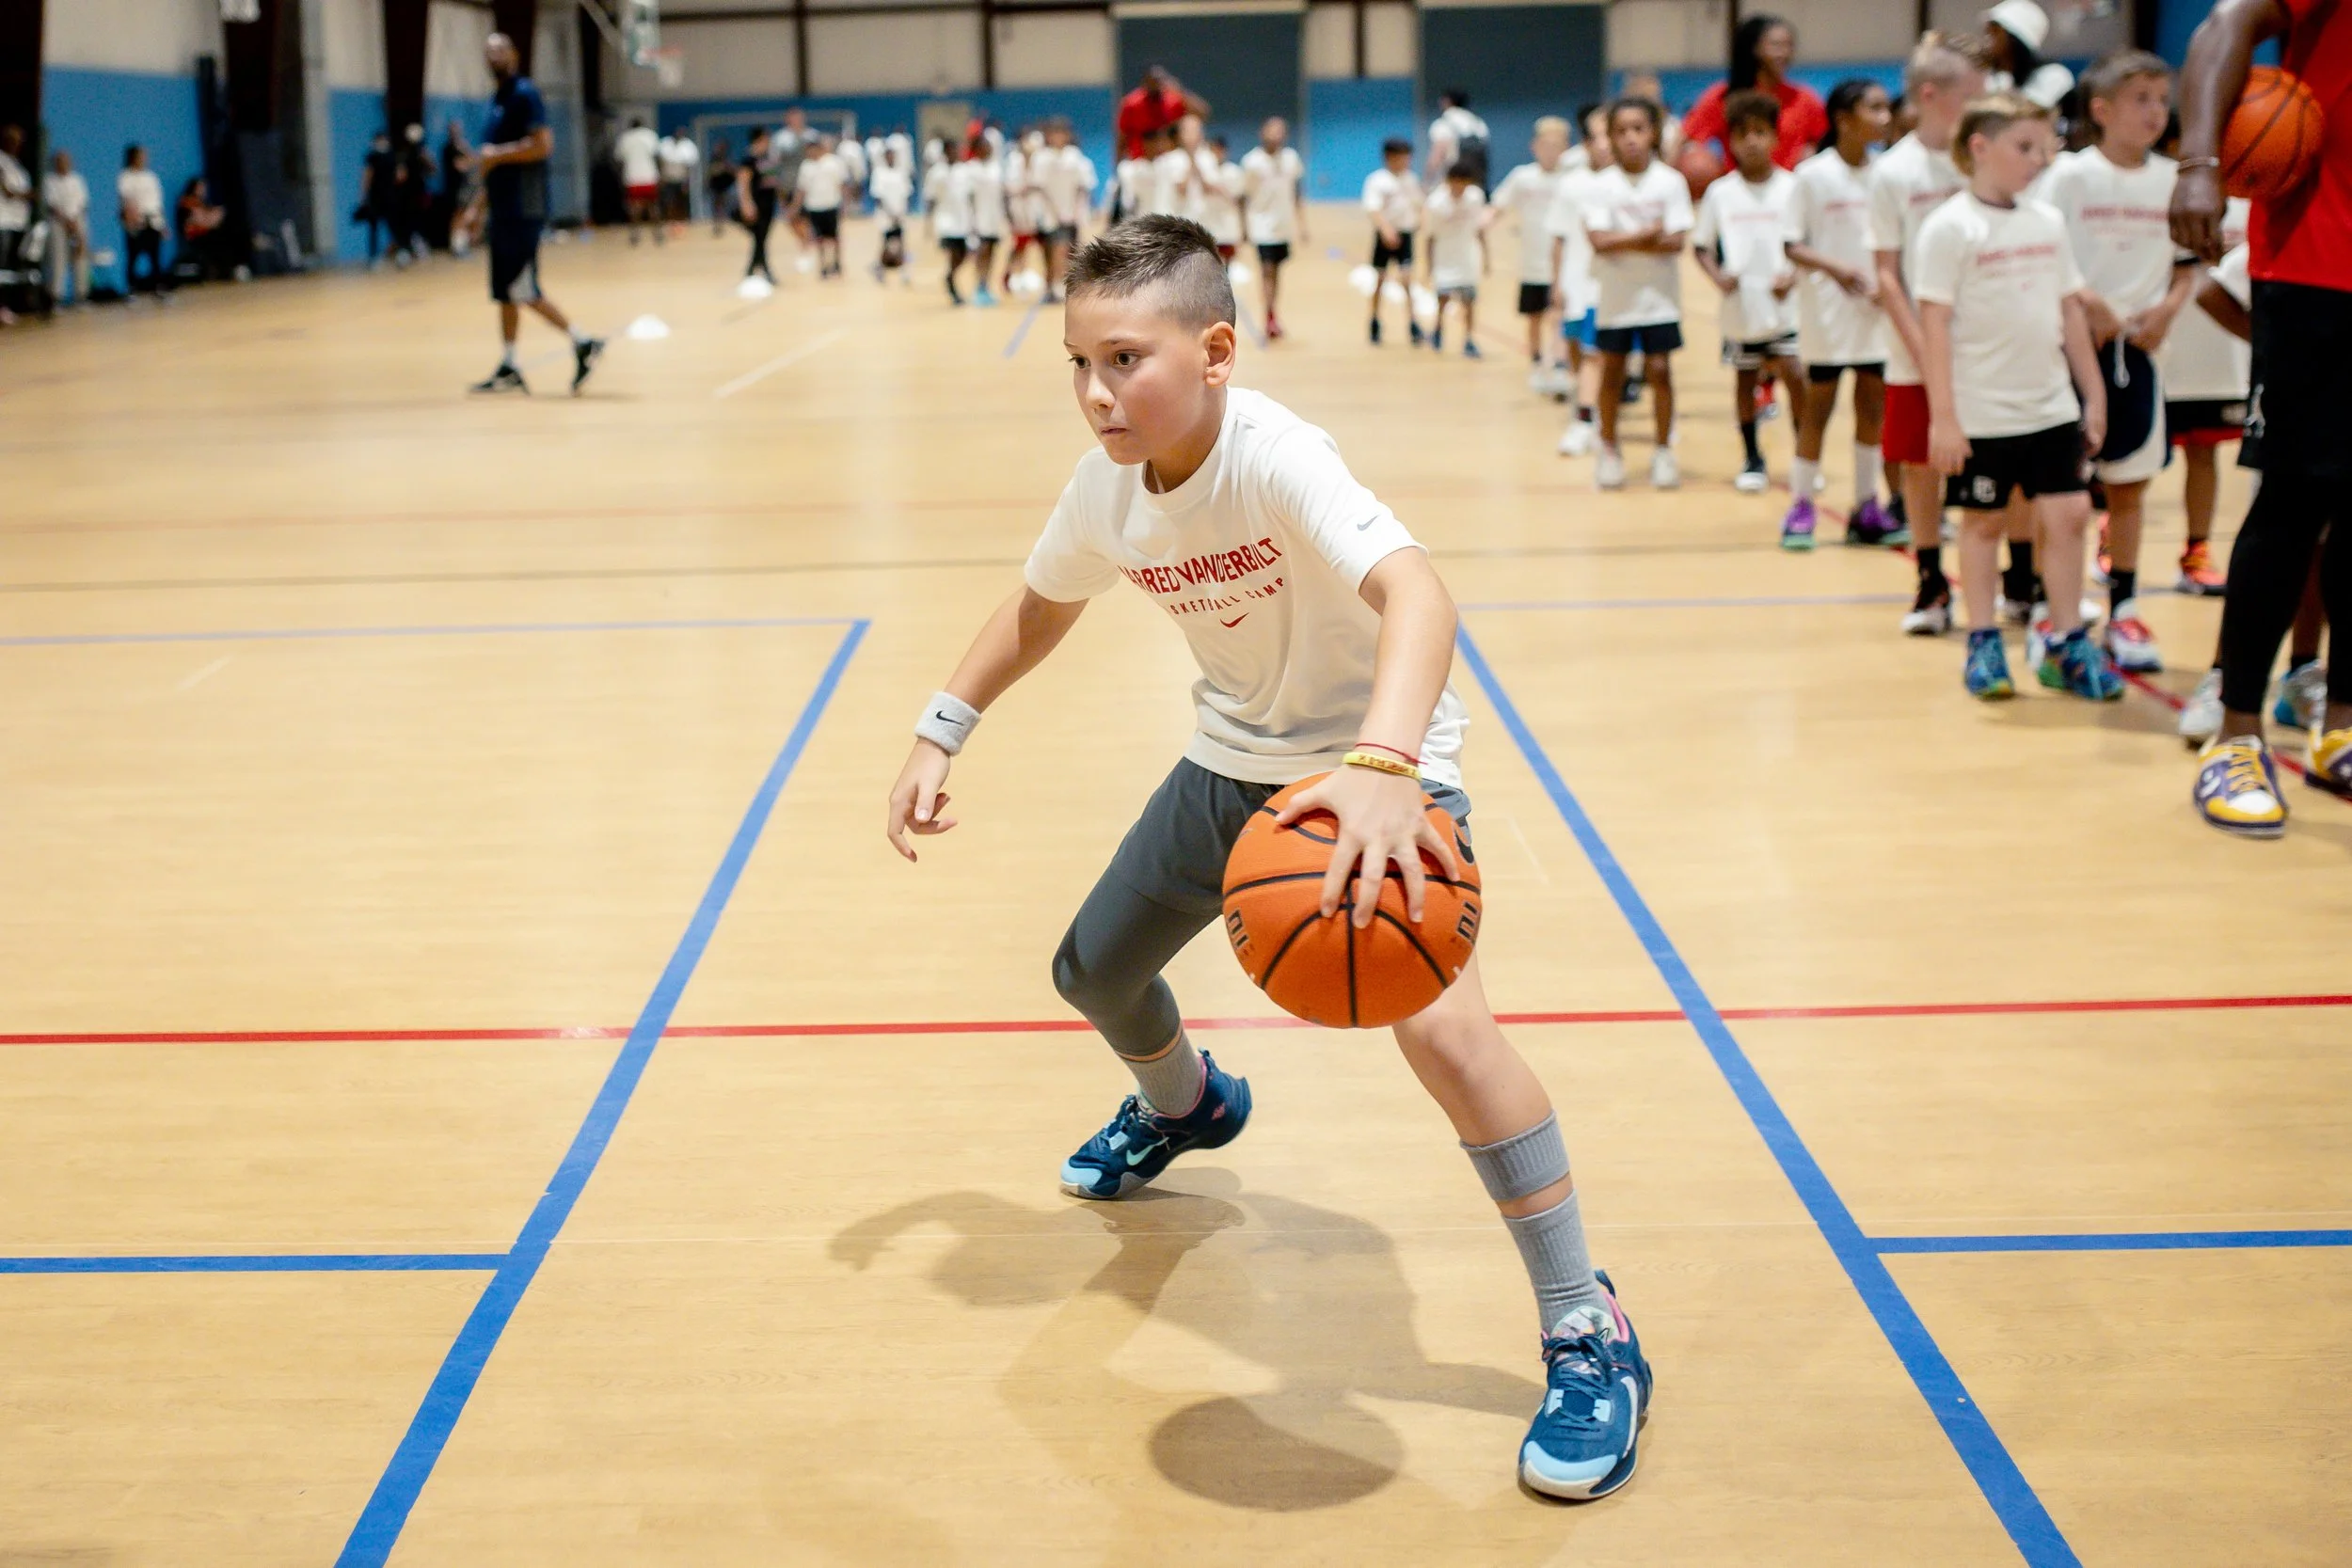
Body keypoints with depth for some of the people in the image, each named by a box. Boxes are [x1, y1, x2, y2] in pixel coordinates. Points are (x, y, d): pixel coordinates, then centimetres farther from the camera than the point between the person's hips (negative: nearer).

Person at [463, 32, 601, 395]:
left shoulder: (525, 94, -10)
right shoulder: (497, 99, 17)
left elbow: (542, 144, -21)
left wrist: (497, 155, -19)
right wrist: (488, 191, 18)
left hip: (523, 209, -9)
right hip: (503, 208, 9)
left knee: (523, 290, -11)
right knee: (504, 292, 9)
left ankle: (582, 343, -3)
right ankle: (508, 368, 13)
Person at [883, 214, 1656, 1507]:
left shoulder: (1274, 460, -32)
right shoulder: (1107, 488, -10)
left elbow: (1413, 591, -50)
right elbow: (1040, 605, 13)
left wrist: (1382, 766, -67)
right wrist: (941, 734, 6)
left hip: (1373, 762, -7)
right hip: (1233, 760, 8)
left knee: (1439, 1023, -28)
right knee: (1091, 971, 17)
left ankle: (1588, 1334, -11)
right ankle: (1184, 1104, 55)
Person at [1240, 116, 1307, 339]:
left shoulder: (1291, 158, 5)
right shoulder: (1252, 161, -7)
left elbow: (1297, 194, 12)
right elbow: (1245, 197, -3)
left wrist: (1302, 224, 11)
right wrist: (1244, 227, -4)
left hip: (1285, 226, 5)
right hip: (1263, 226, -5)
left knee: (1277, 270, 10)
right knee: (1267, 269, -12)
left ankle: (1273, 320, 16)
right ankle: (1271, 317, -14)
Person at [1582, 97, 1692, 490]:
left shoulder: (1670, 182, -4)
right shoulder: (1600, 185, -4)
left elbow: (1675, 241, -11)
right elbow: (1599, 241, -14)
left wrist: (1623, 242, -16)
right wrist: (1647, 235, -17)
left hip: (1658, 295, 0)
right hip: (1615, 296, 0)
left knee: (1659, 369, 1)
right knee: (1612, 371, 7)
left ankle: (1664, 450, 13)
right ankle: (1609, 449, 20)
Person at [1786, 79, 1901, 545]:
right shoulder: (1814, 175, -8)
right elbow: (1793, 246, -8)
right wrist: (1834, 267, -24)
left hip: (1875, 310, 4)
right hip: (1828, 310, -4)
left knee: (1873, 406, 7)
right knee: (1818, 406, 3)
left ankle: (1867, 509, 16)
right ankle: (1801, 507, 12)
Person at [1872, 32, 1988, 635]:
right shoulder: (1894, 173, -5)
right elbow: (1887, 273, -4)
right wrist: (1920, 347, -12)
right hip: (1919, 354, -1)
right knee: (1920, 465, 6)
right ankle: (1931, 585, 20)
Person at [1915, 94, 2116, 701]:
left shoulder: (2047, 221, 8)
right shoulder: (1950, 228, -9)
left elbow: (2071, 312, 14)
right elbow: (1934, 324, -12)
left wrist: (2094, 394, 13)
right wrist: (1943, 417, -15)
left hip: (2051, 407, 5)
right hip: (1982, 414, -5)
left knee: (2068, 514, 2)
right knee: (1984, 521, 6)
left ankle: (2065, 643, 13)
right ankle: (1983, 644, 18)